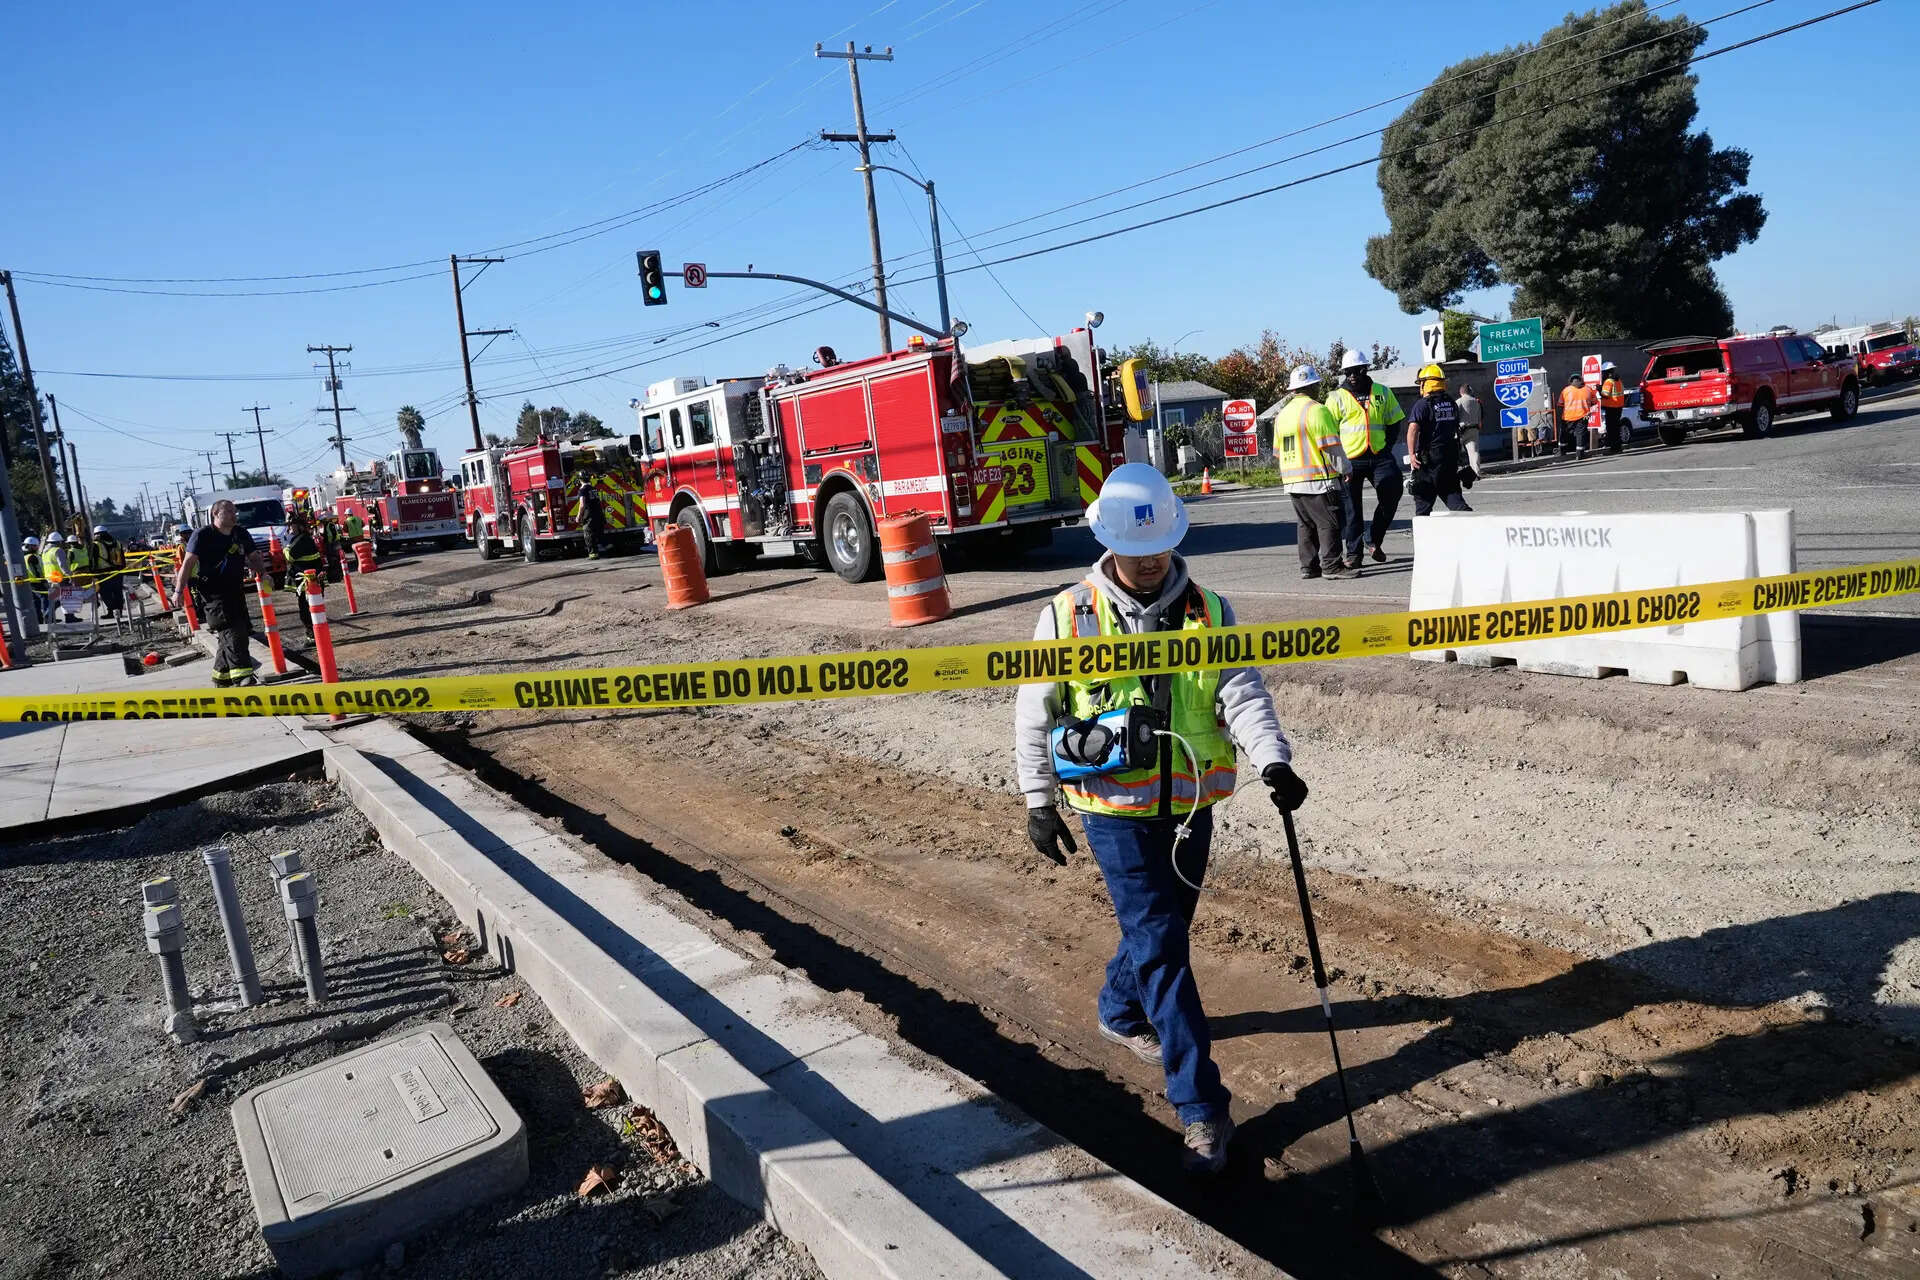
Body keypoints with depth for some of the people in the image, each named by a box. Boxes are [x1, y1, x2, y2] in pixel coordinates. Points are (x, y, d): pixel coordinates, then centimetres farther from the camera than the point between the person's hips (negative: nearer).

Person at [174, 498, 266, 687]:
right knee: (231, 633, -18)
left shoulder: (241, 534, 11)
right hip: (213, 594, -7)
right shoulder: (203, 535, -7)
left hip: (236, 592, 7)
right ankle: (243, 678, -27)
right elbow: (188, 562, -9)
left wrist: (263, 574, -4)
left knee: (239, 634, 9)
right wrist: (179, 590, -12)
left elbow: (254, 558, 15)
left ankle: (221, 678, 25)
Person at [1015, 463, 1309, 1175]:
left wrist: (1273, 762, -28)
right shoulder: (1068, 617, -6)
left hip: (1189, 806, 4)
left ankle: (1121, 1013, 49)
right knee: (1160, 946, -7)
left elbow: (1241, 694, -12)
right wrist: (1039, 802, 0)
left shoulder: (1209, 614, 0)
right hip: (1114, 810, -3)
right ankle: (1202, 1108, 0)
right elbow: (1035, 716, 0)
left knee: (1161, 928, 19)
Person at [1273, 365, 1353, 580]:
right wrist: (1344, 469, -2)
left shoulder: (1282, 414, 16)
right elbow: (1332, 446, -13)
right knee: (1330, 522, -4)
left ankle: (1308, 565, 13)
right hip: (1318, 478, -8)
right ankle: (1331, 565, -5)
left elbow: (1278, 452, 19)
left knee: (1306, 524, 12)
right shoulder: (1316, 410, -11)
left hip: (1292, 480, 8)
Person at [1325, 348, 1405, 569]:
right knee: (1352, 508, 2)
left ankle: (1375, 540, 14)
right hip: (1351, 460, -2)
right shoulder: (1337, 398, 2)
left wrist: (1386, 447, 4)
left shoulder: (1383, 392, 10)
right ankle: (1353, 553, 10)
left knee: (1391, 495, -6)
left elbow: (1395, 422, 17)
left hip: (1380, 457, 2)